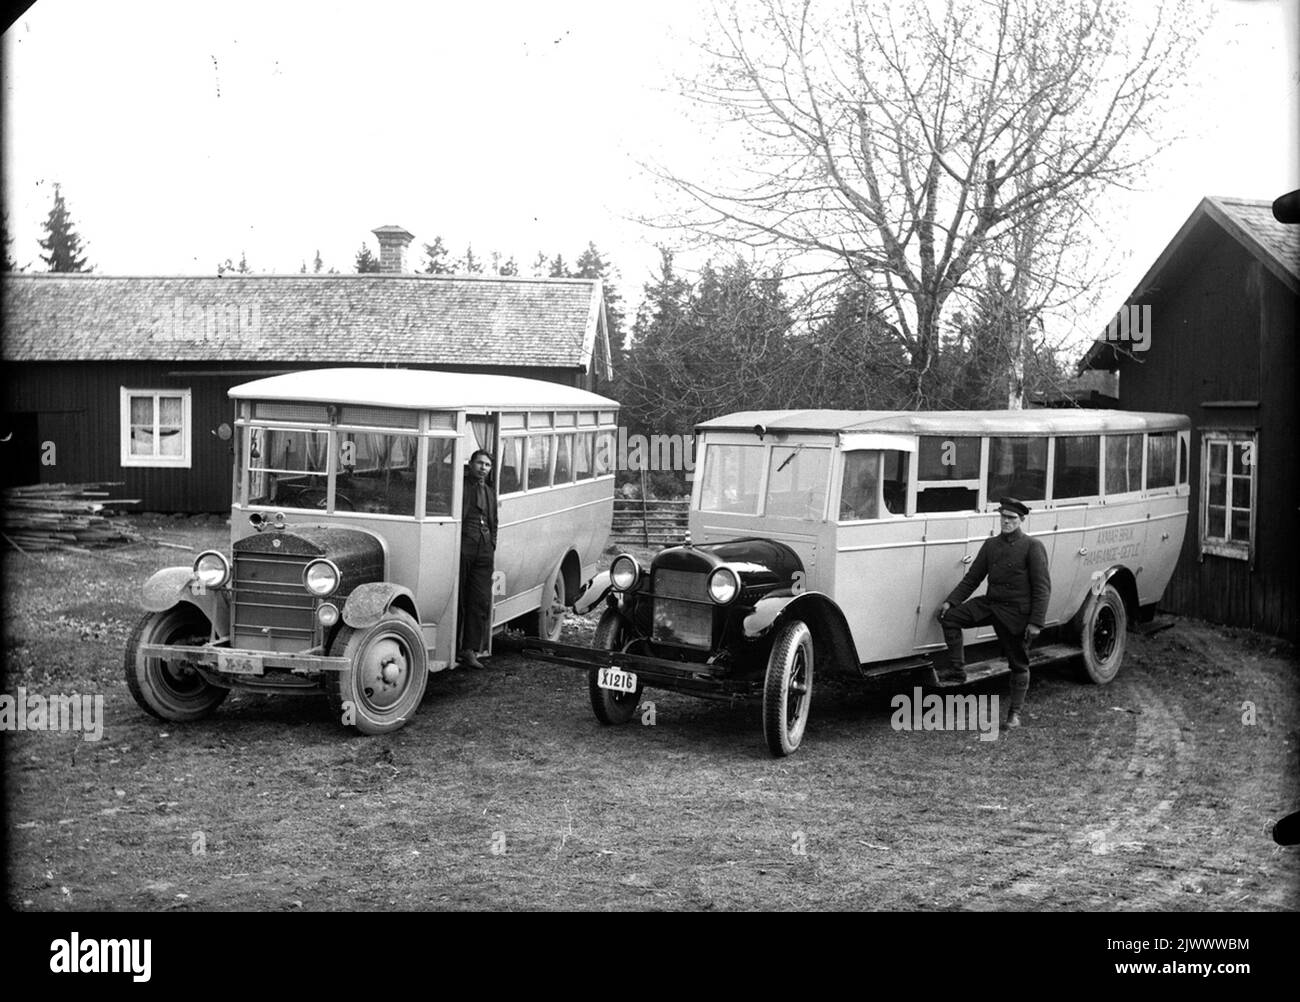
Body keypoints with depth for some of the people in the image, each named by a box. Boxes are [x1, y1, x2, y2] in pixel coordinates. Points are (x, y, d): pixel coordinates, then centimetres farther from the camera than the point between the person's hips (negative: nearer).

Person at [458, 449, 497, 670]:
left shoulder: (490, 491, 21)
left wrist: (493, 545, 16)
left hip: (484, 549, 6)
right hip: (463, 546, -6)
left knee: (481, 601, 1)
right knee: (457, 599, -1)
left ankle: (470, 649, 4)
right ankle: (452, 649, 5)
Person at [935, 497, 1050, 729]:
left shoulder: (1033, 547, -9)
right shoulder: (991, 545, 8)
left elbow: (1043, 587, -11)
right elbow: (972, 578, 11)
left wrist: (1036, 623, -17)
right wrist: (951, 601, -2)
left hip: (1017, 613, -5)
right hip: (991, 604, 5)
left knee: (1018, 664, 5)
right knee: (950, 616, -11)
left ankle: (1014, 713, 18)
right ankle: (957, 670, -5)